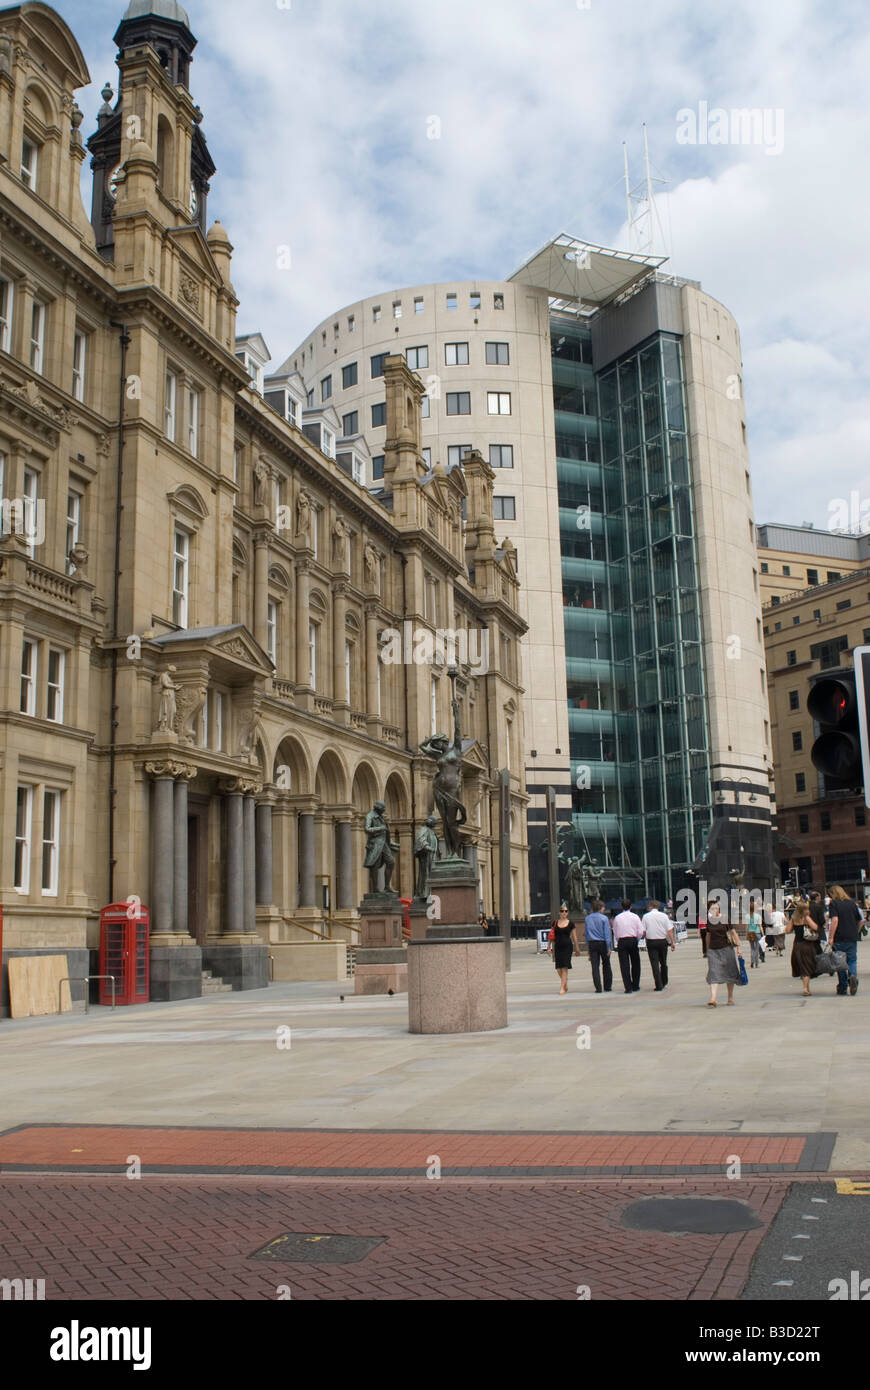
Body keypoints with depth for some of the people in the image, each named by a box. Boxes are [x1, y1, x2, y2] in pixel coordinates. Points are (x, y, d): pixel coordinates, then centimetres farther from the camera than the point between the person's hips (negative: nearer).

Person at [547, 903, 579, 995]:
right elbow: (552, 937, 13)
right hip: (558, 947, 3)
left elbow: (574, 937, 8)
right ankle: (565, 984, 26)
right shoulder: (555, 923, 8)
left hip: (567, 946, -2)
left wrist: (577, 948, 9)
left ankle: (562, 988, -2)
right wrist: (549, 947, 9)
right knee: (558, 968, 1)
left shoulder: (570, 924, 3)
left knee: (564, 967, -7)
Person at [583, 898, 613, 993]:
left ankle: (598, 988, -3)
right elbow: (607, 933, -9)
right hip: (602, 943, -3)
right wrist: (608, 947, -7)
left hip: (592, 943, 3)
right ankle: (607, 987, 13)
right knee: (606, 965, 10)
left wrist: (588, 945, 14)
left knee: (595, 966, 2)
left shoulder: (588, 919, 6)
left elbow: (586, 933, 9)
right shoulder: (604, 918, -7)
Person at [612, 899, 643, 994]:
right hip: (633, 940, 0)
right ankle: (635, 986, 18)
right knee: (635, 964, 13)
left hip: (621, 941, 0)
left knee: (624, 965, 1)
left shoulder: (617, 918, 3)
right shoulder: (635, 916, 0)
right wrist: (636, 941, 12)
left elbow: (615, 933, 6)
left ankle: (628, 987, -5)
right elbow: (640, 932, -3)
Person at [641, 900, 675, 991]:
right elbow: (670, 931, -3)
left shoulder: (645, 916, -2)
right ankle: (664, 983, 28)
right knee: (663, 963, 18)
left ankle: (659, 986, -6)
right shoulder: (664, 916, 0)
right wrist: (673, 942, 3)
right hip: (663, 941, 2)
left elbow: (643, 932, -3)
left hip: (651, 942, -2)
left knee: (655, 964, -1)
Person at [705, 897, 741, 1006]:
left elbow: (733, 933, 0)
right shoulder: (708, 921, 4)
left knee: (729, 973, 8)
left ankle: (730, 997, 24)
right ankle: (713, 999, -17)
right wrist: (707, 949, 20)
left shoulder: (725, 919, -5)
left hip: (726, 948, -2)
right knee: (714, 974, -9)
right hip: (713, 950, 2)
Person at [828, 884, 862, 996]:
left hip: (839, 938, -3)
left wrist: (831, 937, -16)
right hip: (852, 938, 3)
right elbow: (861, 920, 10)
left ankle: (842, 987, 14)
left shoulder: (834, 903, -5)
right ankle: (853, 975, -19)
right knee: (852, 960, 10)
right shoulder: (853, 902, 8)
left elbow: (835, 920, -17)